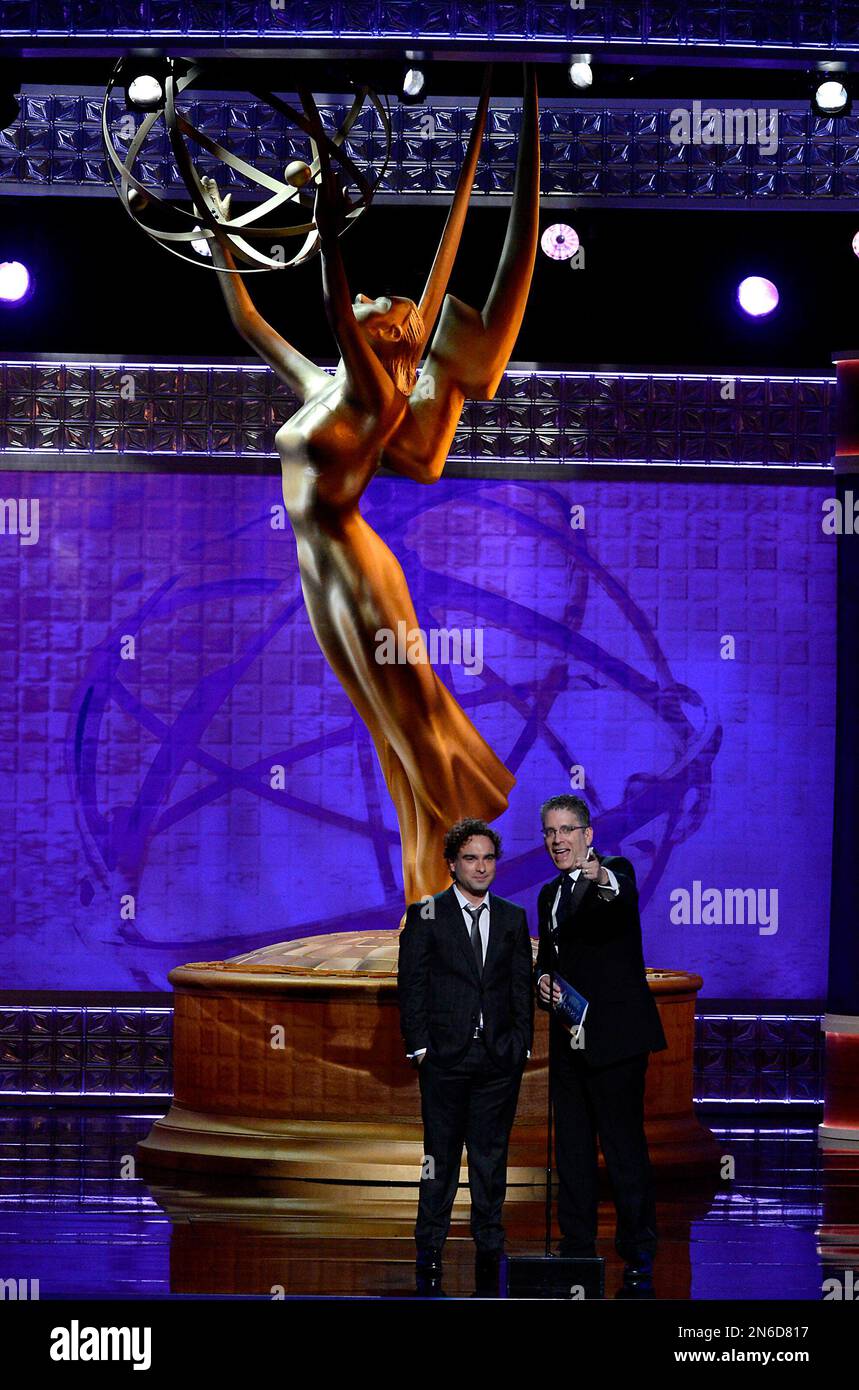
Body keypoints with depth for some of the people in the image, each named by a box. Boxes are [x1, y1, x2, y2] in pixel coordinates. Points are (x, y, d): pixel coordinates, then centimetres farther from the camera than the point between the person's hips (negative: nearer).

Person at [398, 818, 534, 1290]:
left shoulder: (512, 919, 10)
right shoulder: (425, 916, 1)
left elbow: (522, 988, 11)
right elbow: (411, 985, -1)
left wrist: (521, 1044, 2)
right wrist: (419, 1046, -7)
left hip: (499, 1057, 2)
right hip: (445, 1056, -2)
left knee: (491, 1155, 6)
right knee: (441, 1155, 2)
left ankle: (489, 1246, 12)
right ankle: (429, 1248, 7)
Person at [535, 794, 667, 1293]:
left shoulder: (615, 871, -7)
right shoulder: (551, 893, 16)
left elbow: (625, 896, -32)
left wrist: (603, 881, -56)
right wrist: (542, 980, 2)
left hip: (614, 1038, -8)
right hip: (568, 1041, 8)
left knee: (625, 1148, -7)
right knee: (572, 1149, 12)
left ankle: (639, 1259, -2)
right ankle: (577, 1248, 19)